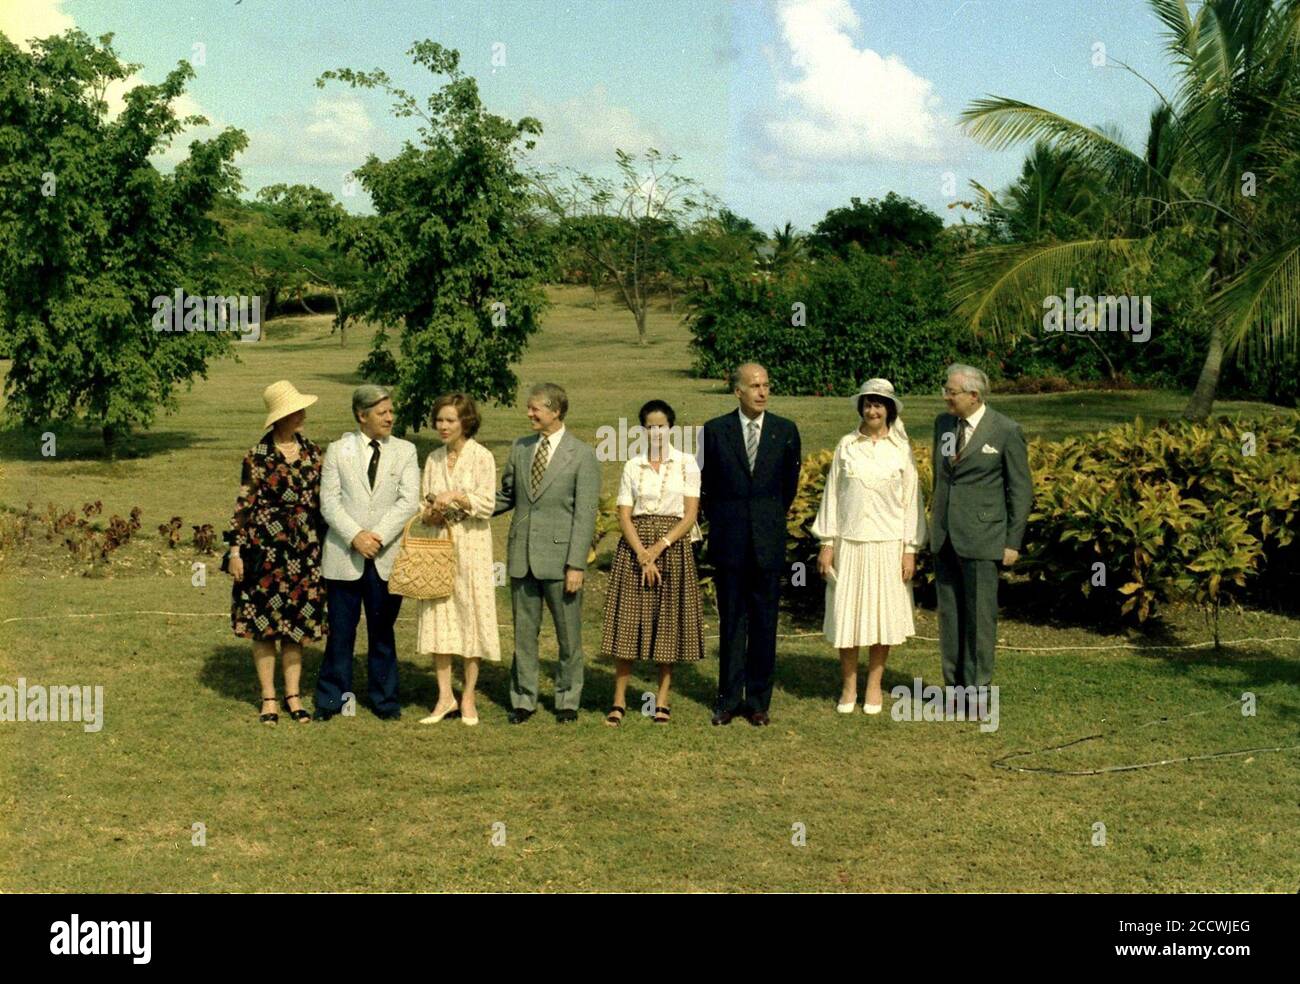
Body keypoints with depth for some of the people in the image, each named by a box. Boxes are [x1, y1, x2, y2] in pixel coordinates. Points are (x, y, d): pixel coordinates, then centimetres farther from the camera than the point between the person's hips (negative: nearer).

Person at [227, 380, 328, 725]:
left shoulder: (311, 451, 7)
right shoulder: (258, 456, -6)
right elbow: (243, 505, -5)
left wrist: (324, 543, 12)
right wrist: (236, 550, -8)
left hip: (304, 550, 4)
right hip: (265, 550, -4)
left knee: (296, 625, 8)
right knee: (263, 625, 3)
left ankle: (293, 695, 17)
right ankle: (268, 698, 12)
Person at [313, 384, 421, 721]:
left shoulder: (405, 451, 7)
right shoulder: (337, 451, 6)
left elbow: (409, 501, -3)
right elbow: (329, 501, -1)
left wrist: (379, 536, -13)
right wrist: (355, 536, -14)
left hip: (386, 556, 1)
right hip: (344, 555, -1)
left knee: (382, 631, 7)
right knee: (340, 630, 2)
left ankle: (384, 699, 18)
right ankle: (331, 698, 13)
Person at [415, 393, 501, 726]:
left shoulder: (481, 457, -5)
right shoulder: (434, 459, 11)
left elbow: (487, 504, -11)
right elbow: (424, 504, 16)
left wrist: (456, 496, -22)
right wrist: (430, 514, -5)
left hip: (471, 544, -5)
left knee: (471, 614, 0)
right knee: (437, 614, 1)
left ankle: (468, 698, 9)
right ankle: (445, 696, 7)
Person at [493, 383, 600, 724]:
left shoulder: (583, 455, -5)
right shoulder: (519, 449, 9)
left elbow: (585, 514, -8)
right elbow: (505, 497, 17)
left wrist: (576, 564, -13)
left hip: (559, 559, -4)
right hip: (522, 557, 4)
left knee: (568, 634, 6)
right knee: (523, 632, 10)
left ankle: (567, 700, 19)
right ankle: (523, 699, 20)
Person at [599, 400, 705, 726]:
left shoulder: (687, 464, 2)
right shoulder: (632, 467, 7)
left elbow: (690, 515, -3)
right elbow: (624, 516, 1)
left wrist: (659, 547, -13)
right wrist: (642, 555, -12)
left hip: (673, 547, -1)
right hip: (635, 546, 1)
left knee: (669, 623, 2)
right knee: (629, 621, -2)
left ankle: (663, 700, 10)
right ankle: (619, 701, 2)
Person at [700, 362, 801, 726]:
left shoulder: (786, 431, 2)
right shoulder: (715, 430, 0)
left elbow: (790, 482, 12)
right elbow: (707, 484, 10)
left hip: (768, 542, 1)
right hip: (729, 544, 0)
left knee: (764, 623, 4)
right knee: (731, 623, 6)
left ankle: (758, 701, 12)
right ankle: (729, 699, 13)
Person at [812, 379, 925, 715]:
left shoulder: (901, 449, 0)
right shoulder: (846, 445, 2)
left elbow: (911, 499, 1)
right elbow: (832, 494, 5)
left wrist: (911, 549, -3)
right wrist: (826, 544, 1)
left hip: (888, 544, 0)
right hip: (849, 542, 1)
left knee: (883, 612, 5)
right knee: (846, 613, 3)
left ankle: (874, 685, 17)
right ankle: (848, 685, 16)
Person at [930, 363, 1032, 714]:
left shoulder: (1006, 431, -8)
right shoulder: (943, 423, 8)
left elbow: (1021, 489, -4)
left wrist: (1013, 542, -6)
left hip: (981, 536, -5)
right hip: (944, 535, 5)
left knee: (980, 614, -2)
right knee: (950, 613, 9)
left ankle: (978, 692, 6)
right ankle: (954, 686, 18)